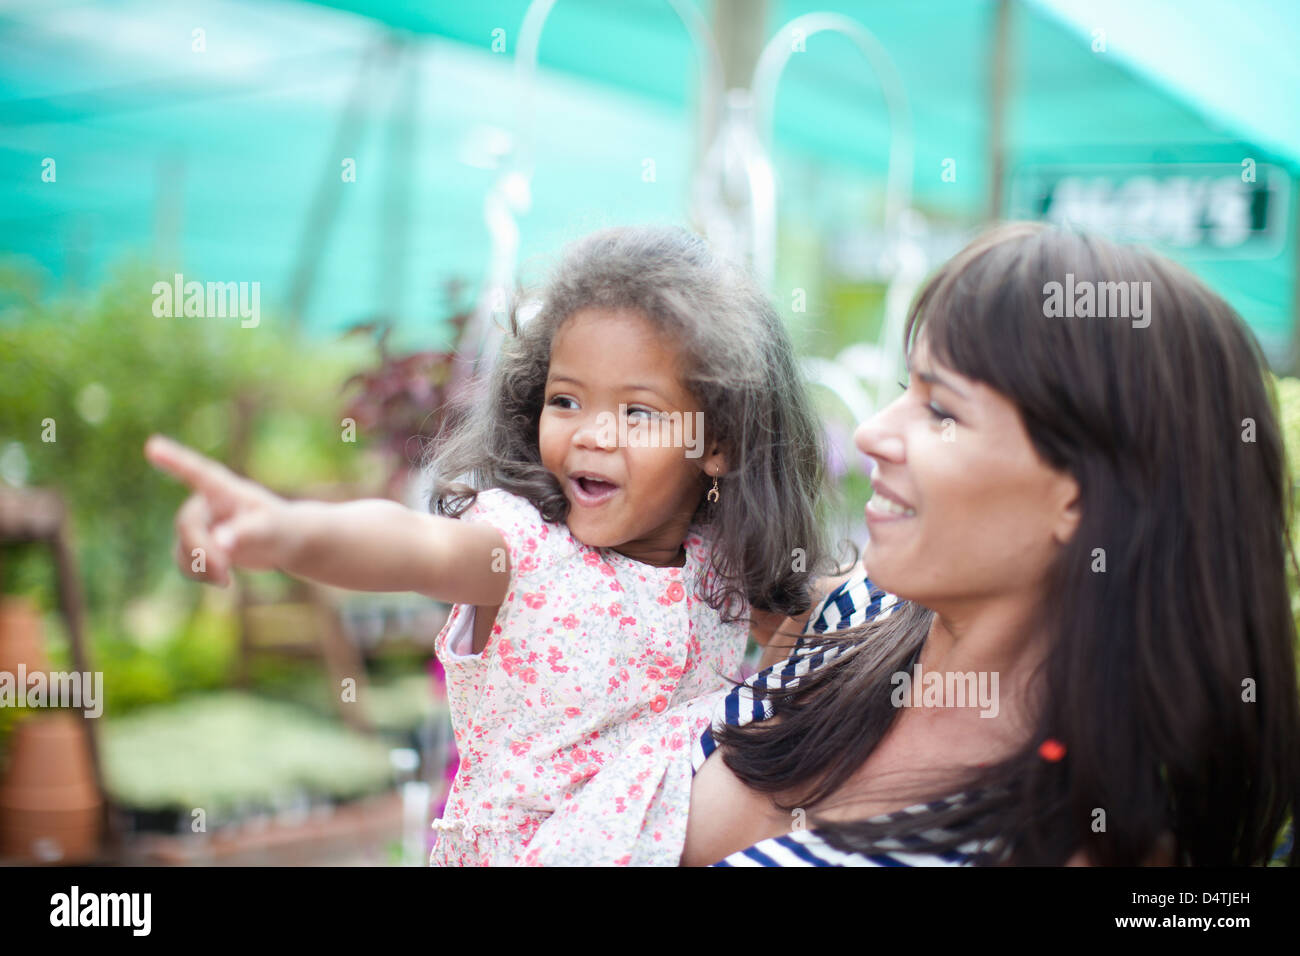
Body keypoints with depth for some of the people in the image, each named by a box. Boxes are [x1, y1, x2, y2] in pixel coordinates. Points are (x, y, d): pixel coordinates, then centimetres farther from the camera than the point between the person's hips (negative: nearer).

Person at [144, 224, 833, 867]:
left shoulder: (723, 563, -4)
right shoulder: (522, 545, -19)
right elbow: (419, 547, -39)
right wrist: (288, 531, -58)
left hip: (676, 842, 5)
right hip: (512, 845, -4)